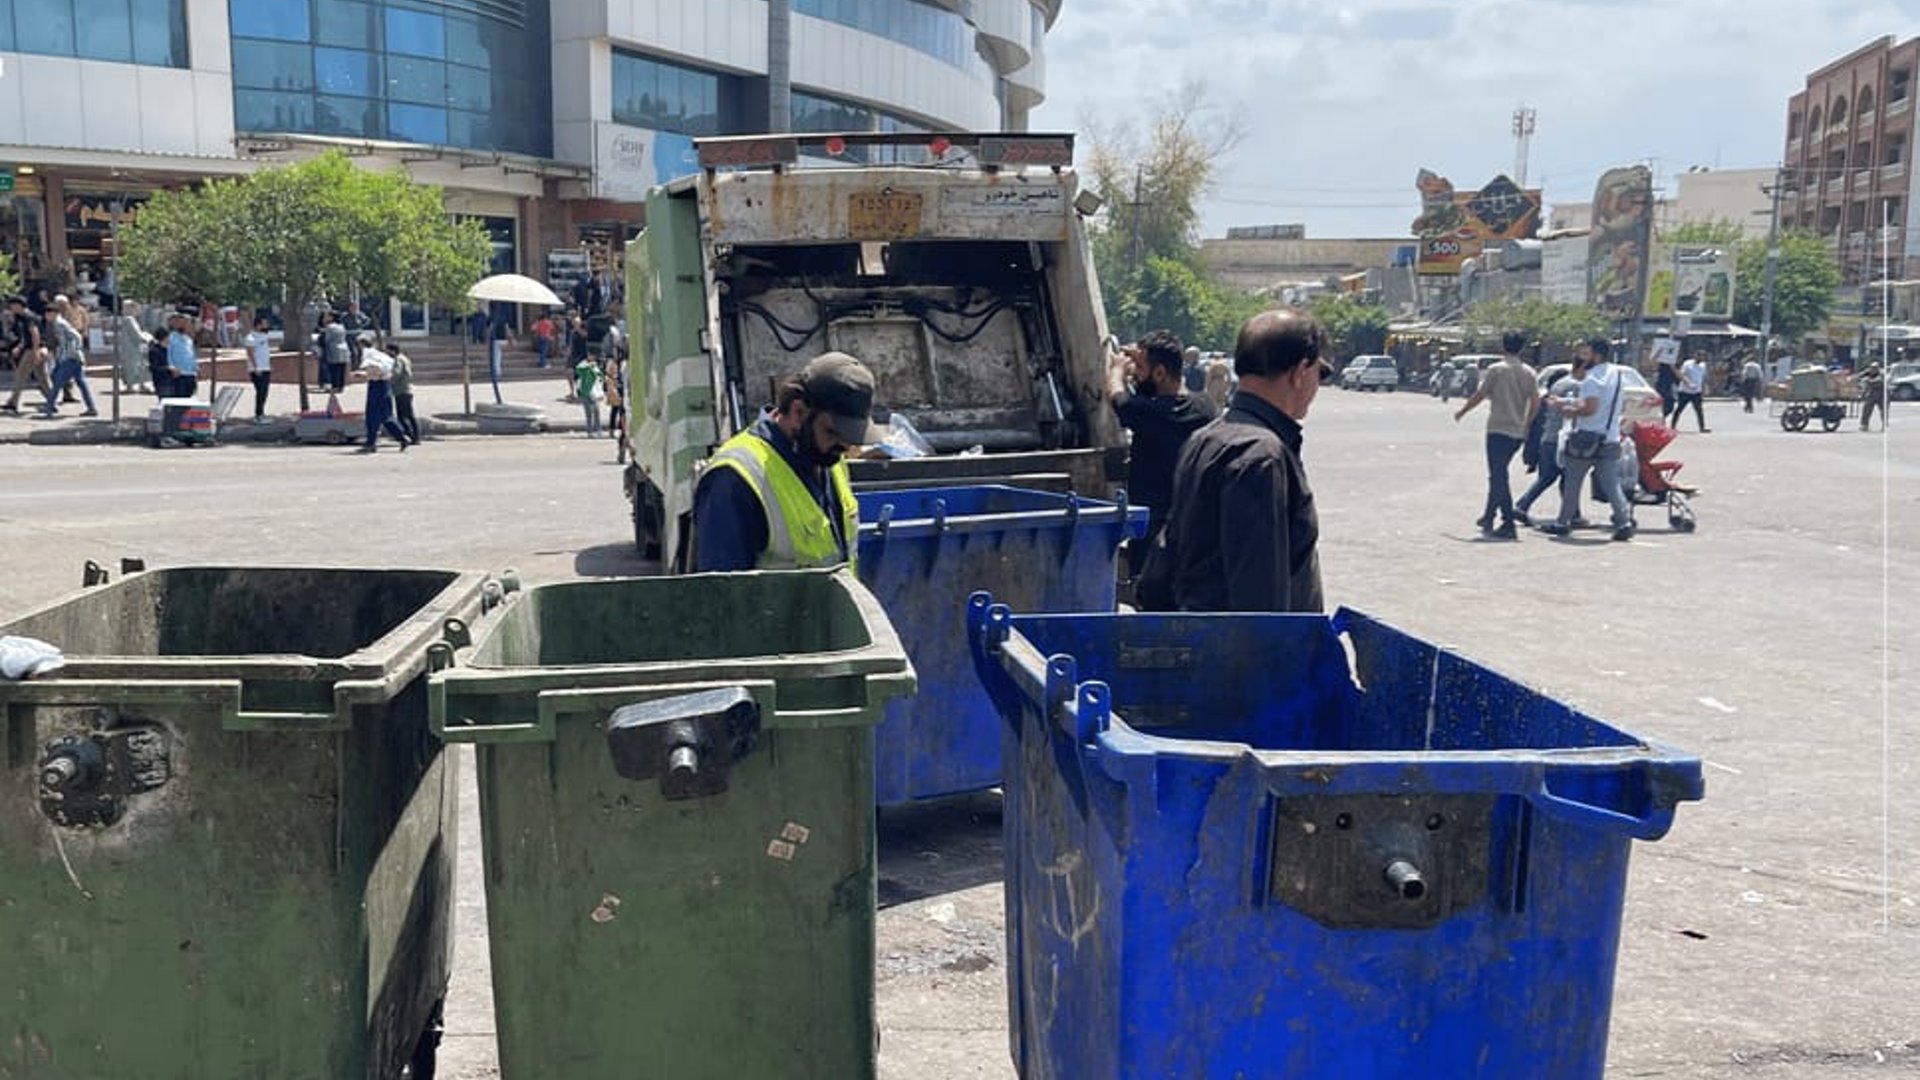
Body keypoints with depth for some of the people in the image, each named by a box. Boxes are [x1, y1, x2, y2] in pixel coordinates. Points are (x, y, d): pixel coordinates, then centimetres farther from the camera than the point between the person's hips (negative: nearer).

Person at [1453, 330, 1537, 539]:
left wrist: (1462, 411, 10)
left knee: (1499, 477, -5)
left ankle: (1509, 524, -11)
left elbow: (1479, 395, -5)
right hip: (1518, 432, 6)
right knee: (1498, 474, 19)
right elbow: (1535, 402, 3)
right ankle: (1488, 516, 26)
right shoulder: (1529, 373, 6)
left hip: (1499, 429, -6)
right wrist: (1526, 424, 17)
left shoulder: (1496, 370, -8)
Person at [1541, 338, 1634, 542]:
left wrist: (1568, 409, -10)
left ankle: (1563, 523, 15)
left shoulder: (1592, 378, -14)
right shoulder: (1619, 376, 13)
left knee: (1571, 483, 7)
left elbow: (1590, 408, -24)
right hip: (1611, 439, 7)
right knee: (1612, 486, 4)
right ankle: (1624, 523, -8)